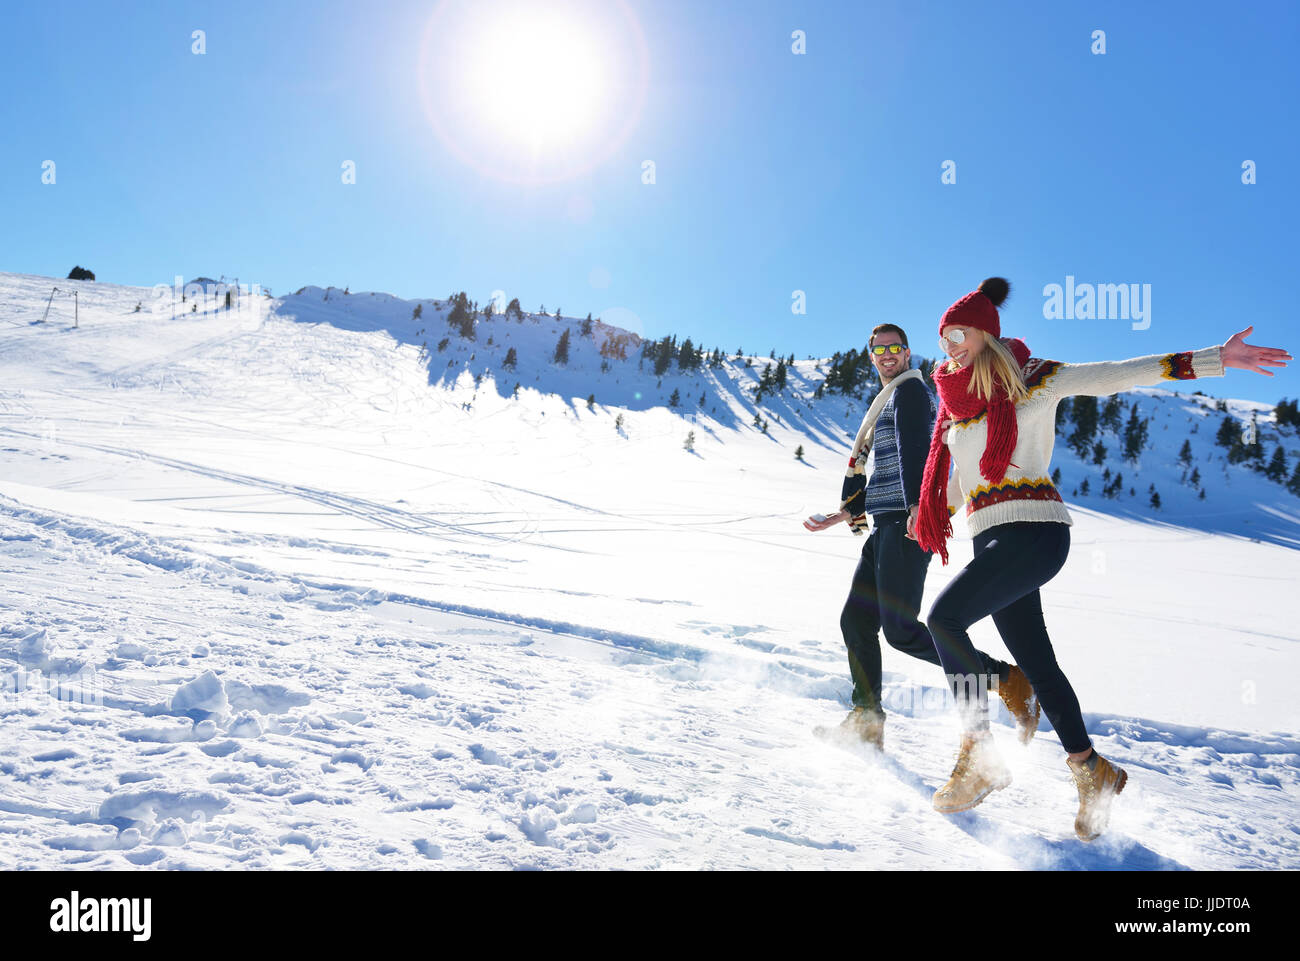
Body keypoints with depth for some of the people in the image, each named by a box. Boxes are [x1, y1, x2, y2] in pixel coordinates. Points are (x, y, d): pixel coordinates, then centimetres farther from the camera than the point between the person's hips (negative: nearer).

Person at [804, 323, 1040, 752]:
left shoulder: (909, 389, -2)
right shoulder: (890, 399, 28)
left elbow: (913, 450, -18)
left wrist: (917, 506, -30)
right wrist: (846, 513, 26)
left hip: (906, 525, -10)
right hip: (886, 527, 10)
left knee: (901, 629, -16)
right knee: (856, 621, 6)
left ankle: (1010, 681, -10)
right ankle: (866, 722, 10)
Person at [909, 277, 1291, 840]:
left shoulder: (1031, 379, -1)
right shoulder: (958, 404, 17)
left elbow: (1116, 375, -8)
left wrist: (1212, 360, -14)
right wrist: (925, 522, 19)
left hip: (1033, 529, -7)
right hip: (991, 539, 7)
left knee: (945, 616, -22)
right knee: (1036, 662, 8)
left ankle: (979, 758, -14)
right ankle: (1091, 770, 23)